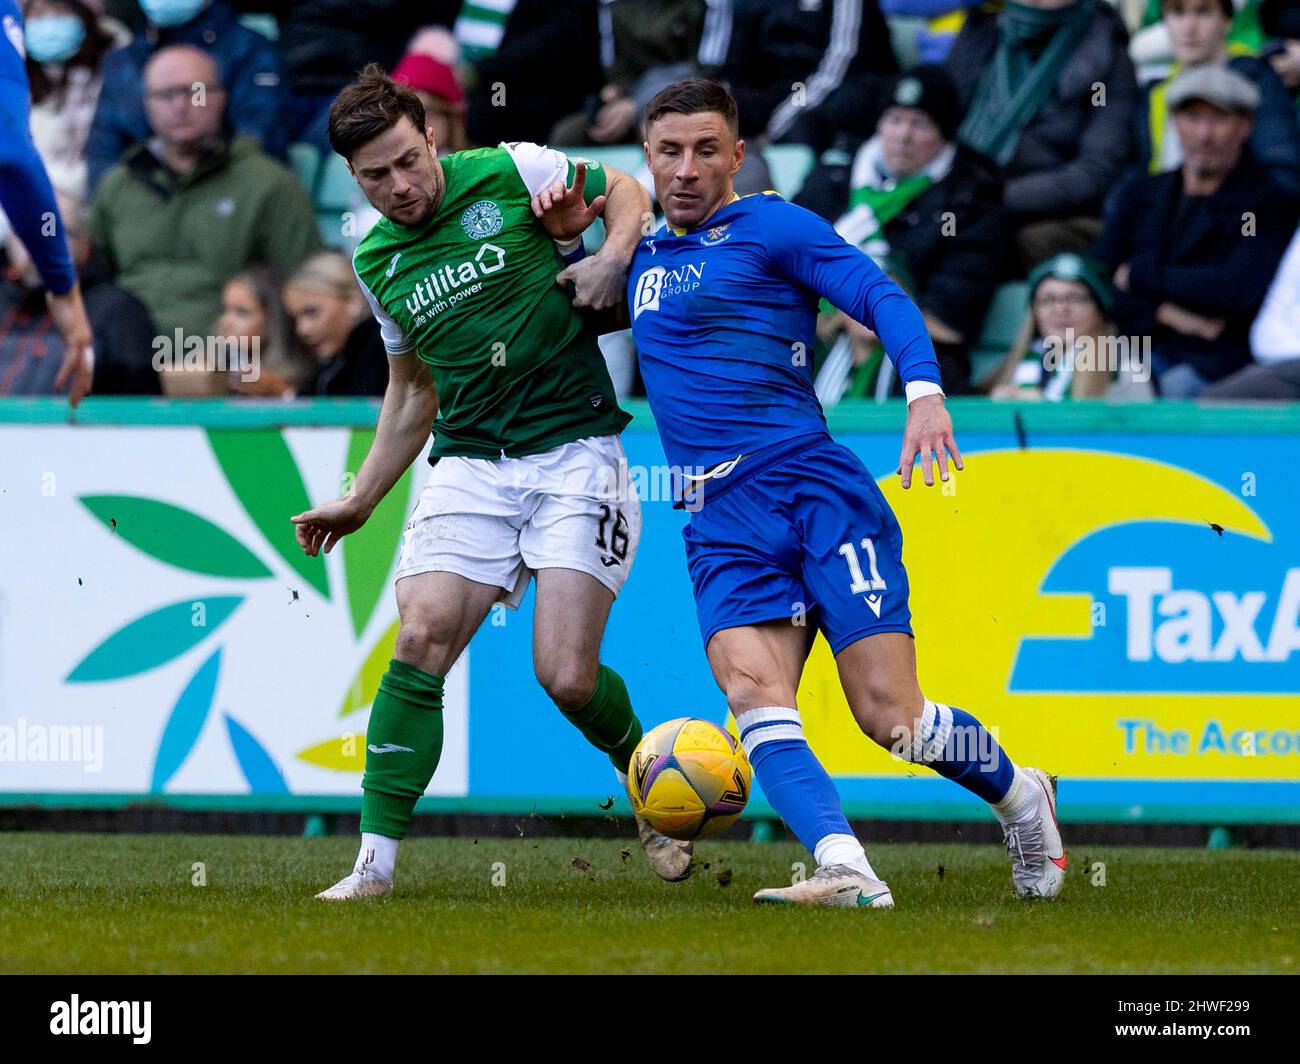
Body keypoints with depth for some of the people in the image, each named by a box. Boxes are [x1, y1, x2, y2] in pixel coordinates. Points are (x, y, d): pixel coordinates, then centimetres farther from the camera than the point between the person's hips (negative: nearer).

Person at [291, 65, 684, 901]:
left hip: (576, 451, -4)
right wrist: (359, 502, 23)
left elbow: (626, 191, 11)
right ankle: (376, 860, -12)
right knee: (421, 639, -15)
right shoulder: (377, 263, 12)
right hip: (469, 464, 4)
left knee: (567, 676, -12)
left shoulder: (510, 174, -2)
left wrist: (614, 253, -9)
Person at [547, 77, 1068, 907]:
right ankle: (846, 872, -36)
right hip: (723, 524, 5)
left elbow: (883, 299, -7)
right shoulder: (644, 257, 22)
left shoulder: (773, 227, 2)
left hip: (816, 487, -5)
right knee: (752, 687, -23)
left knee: (892, 718, -10)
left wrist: (925, 390, -25)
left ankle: (1022, 797, 20)